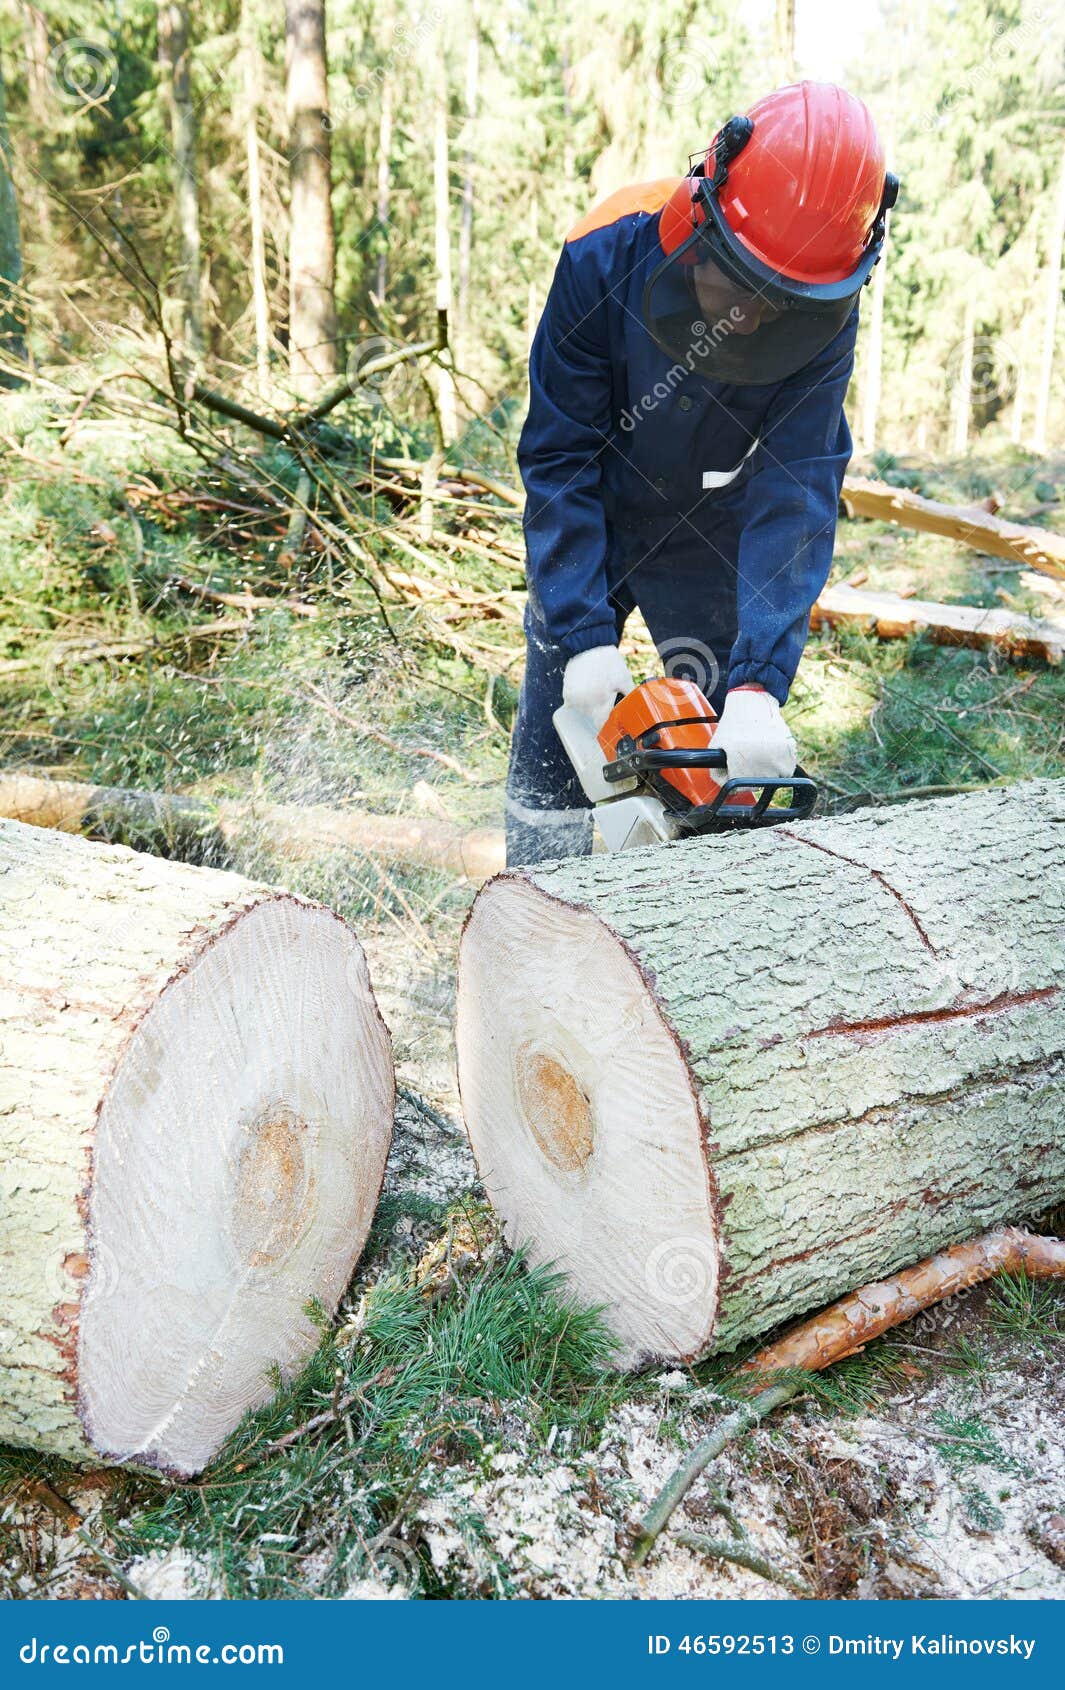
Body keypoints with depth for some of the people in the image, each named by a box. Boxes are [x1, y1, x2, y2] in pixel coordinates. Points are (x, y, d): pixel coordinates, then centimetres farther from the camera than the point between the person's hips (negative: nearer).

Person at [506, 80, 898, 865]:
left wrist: (759, 685, -40)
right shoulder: (604, 259, -27)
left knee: (729, 761, -2)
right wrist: (583, 635, -31)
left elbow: (794, 498, -29)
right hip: (590, 528, 0)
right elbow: (556, 458, -24)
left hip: (710, 542, 0)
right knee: (555, 730, 3)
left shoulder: (823, 313, -24)